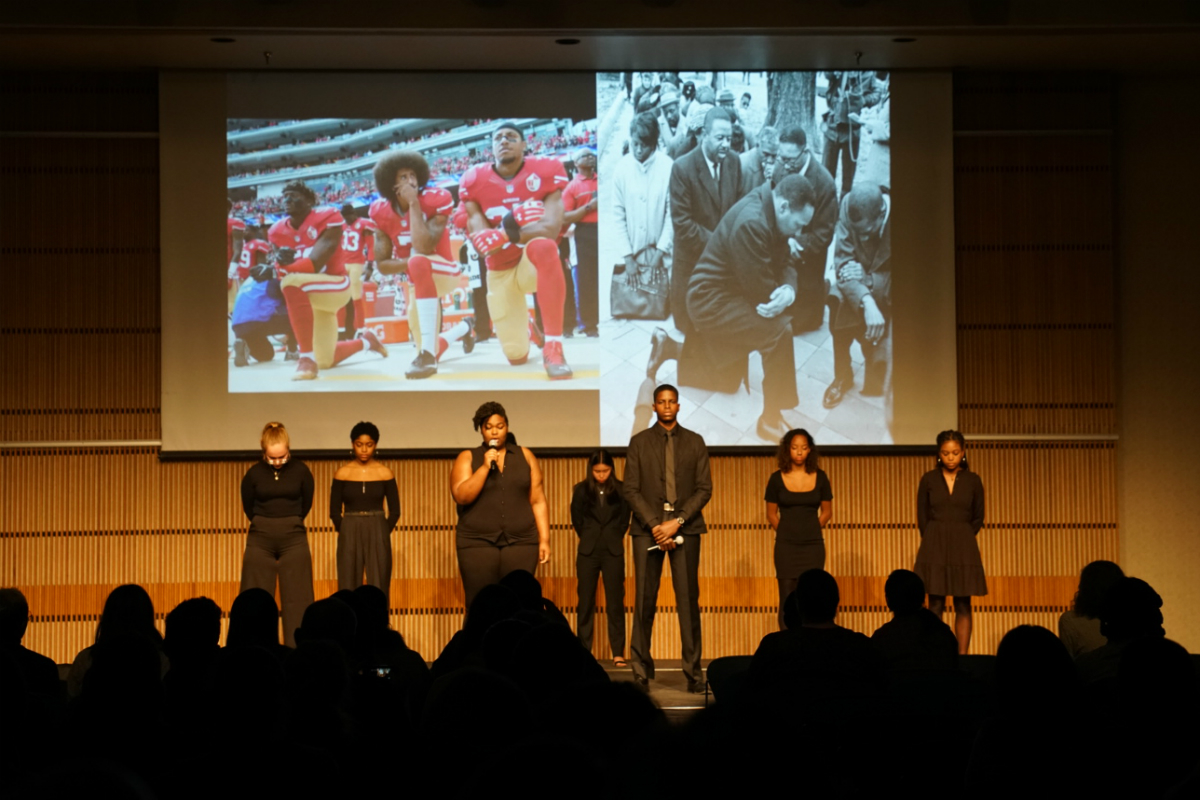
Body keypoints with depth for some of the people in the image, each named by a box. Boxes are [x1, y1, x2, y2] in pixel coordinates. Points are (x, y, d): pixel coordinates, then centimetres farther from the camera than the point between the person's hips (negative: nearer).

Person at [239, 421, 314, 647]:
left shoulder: (300, 470, -4)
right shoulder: (254, 474, -3)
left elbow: (306, 504, 8)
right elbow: (248, 507, 10)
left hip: (294, 539, 0)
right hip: (260, 539, 0)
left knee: (296, 599, -1)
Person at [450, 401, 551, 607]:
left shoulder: (525, 456, 10)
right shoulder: (467, 458, 6)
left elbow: (538, 501, 8)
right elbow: (461, 497, -8)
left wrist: (544, 540, 1)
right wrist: (485, 467, -14)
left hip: (521, 543, 1)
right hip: (478, 544, -1)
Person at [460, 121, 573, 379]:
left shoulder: (545, 172, -15)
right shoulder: (474, 182, -10)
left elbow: (551, 229, -28)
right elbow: (483, 246, -16)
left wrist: (502, 234, -32)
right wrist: (514, 226, -33)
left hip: (534, 263, -3)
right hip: (500, 272, 3)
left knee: (543, 246, -41)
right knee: (517, 356, 2)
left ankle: (553, 347, -37)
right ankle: (526, 328, 45)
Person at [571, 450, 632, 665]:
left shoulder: (621, 490, 1)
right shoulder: (581, 490, 2)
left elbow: (625, 518, 7)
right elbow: (576, 519, 11)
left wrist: (614, 538, 6)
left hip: (613, 551, -1)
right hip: (588, 551, 1)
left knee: (615, 601, -1)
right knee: (586, 601, 3)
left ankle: (618, 653, 0)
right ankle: (583, 651, 7)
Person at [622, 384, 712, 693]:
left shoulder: (695, 442, 9)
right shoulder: (639, 442, 8)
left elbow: (704, 488, 3)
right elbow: (631, 490, 2)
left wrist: (677, 521, -9)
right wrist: (655, 525, -9)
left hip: (686, 526, 0)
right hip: (648, 527, 0)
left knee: (688, 599, -3)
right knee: (644, 600, -3)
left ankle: (693, 671, -1)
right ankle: (641, 672, 0)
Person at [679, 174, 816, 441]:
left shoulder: (773, 214, -1)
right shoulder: (751, 223, -30)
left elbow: (784, 264, 3)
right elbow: (760, 289, -27)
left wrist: (789, 289, -18)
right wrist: (782, 297, -9)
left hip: (732, 291, 10)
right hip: (711, 299, -10)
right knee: (778, 331, -26)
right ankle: (771, 421, -15)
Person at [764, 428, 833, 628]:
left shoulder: (820, 477, 3)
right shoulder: (777, 479, 0)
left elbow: (827, 511, 11)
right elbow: (771, 514, 9)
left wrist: (811, 530, 4)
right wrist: (785, 532, 5)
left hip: (813, 545, 1)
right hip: (786, 546, -1)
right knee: (787, 599, -1)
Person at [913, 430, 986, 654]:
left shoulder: (973, 480, 4)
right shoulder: (928, 479, 2)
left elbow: (978, 518, 10)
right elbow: (922, 517, 6)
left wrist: (961, 539, 6)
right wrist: (935, 542, 4)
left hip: (963, 548, 1)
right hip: (934, 548, -1)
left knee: (963, 606, 0)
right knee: (936, 605, -2)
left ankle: (962, 654, 2)